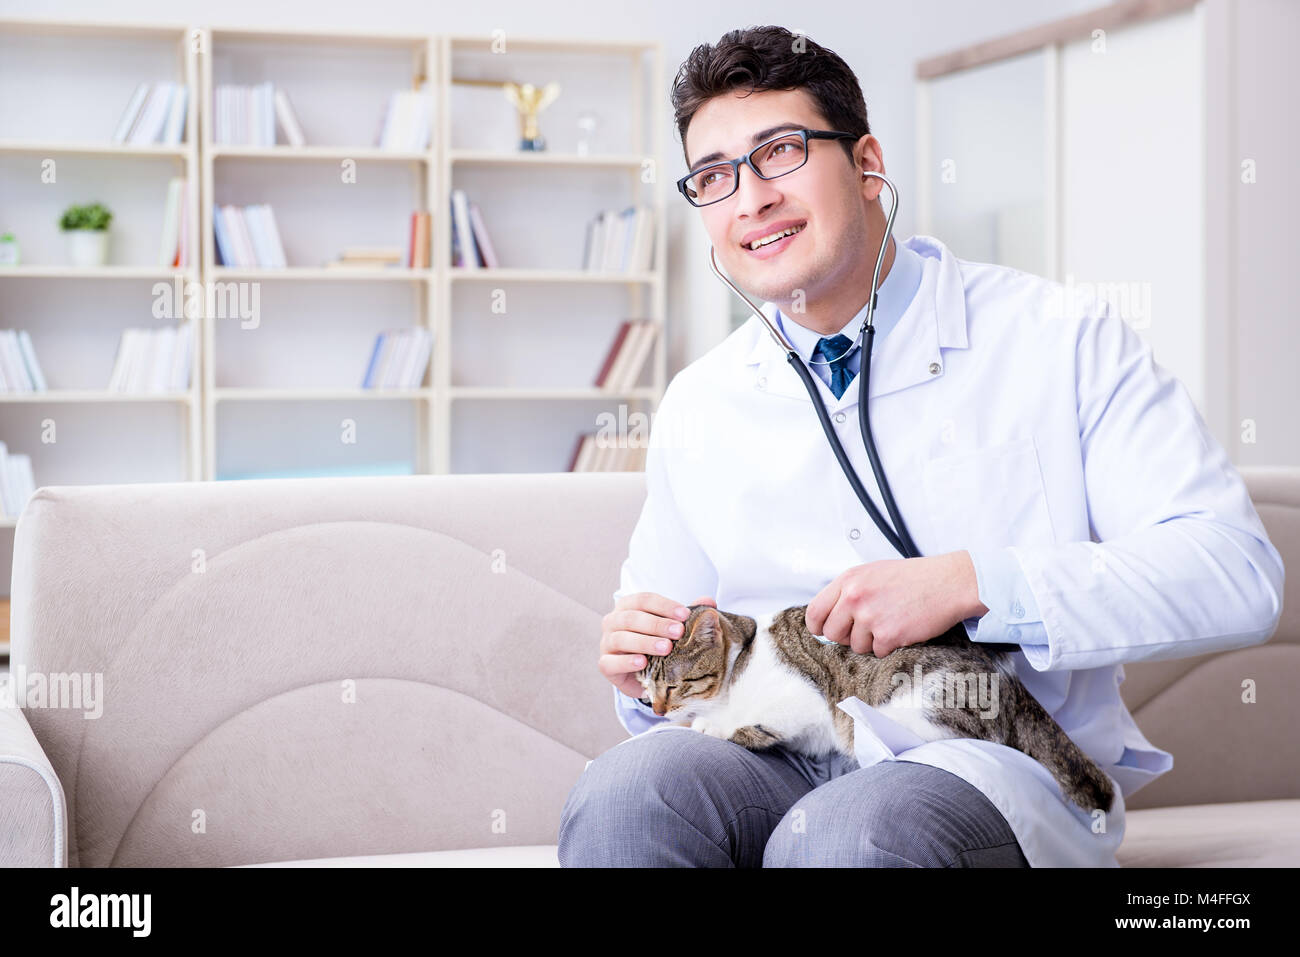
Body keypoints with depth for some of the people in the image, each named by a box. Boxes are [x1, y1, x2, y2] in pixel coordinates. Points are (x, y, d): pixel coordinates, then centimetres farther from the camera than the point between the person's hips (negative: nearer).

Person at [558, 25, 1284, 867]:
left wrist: (970, 583, -19)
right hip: (786, 764, 4)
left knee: (846, 835, -37)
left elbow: (1240, 575, -10)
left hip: (1005, 762, -3)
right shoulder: (694, 412, 11)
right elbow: (683, 655, 21)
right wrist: (649, 682, -5)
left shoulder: (1065, 342, -1)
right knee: (622, 795, -30)